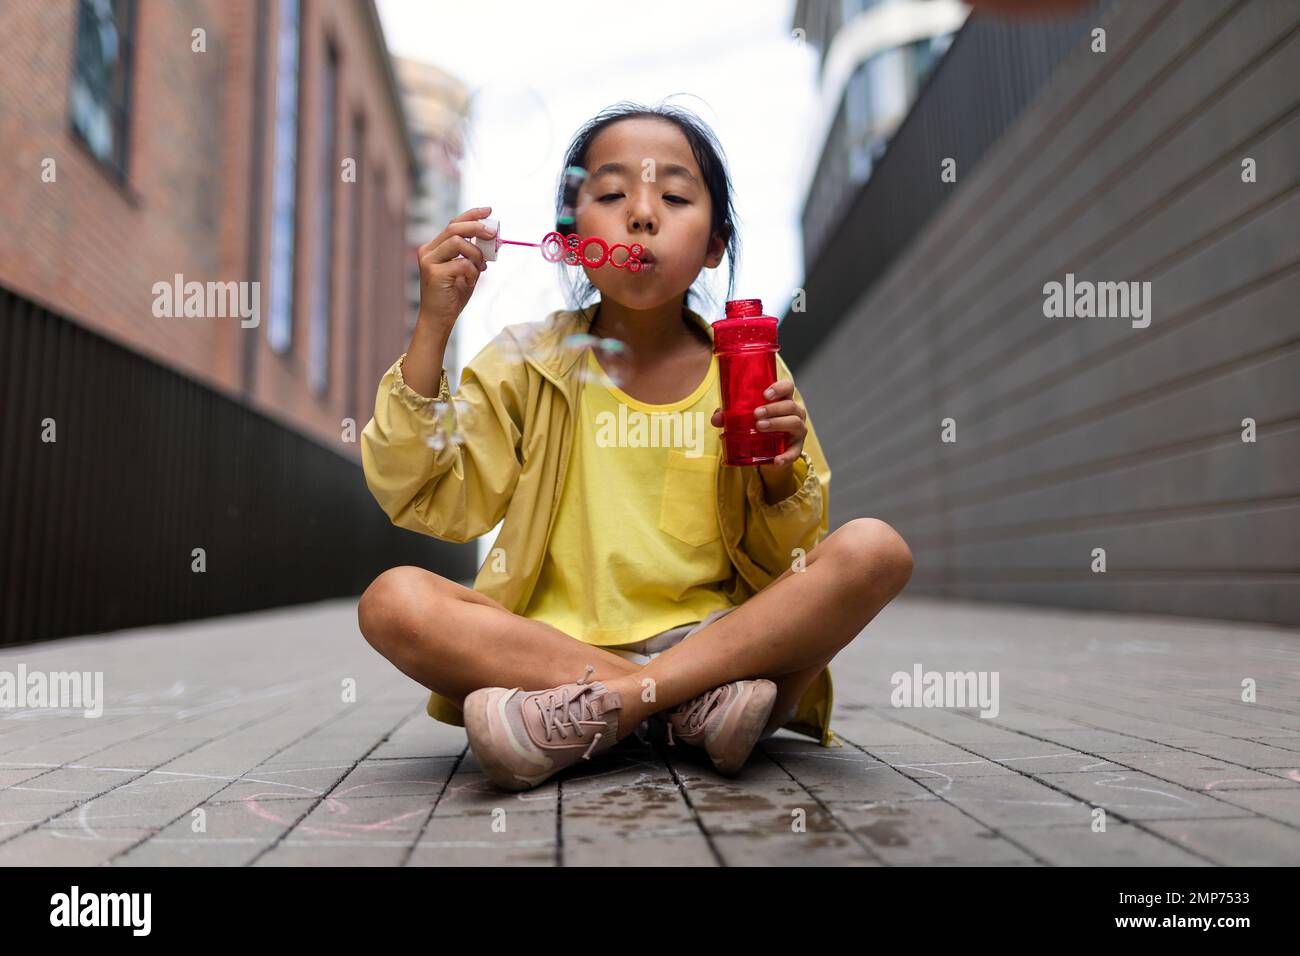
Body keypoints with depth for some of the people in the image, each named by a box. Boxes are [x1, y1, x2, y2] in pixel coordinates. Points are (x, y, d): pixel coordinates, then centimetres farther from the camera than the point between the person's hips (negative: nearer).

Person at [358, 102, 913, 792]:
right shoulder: (530, 361, 5)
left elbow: (783, 564, 8)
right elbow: (422, 499, -3)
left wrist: (779, 477, -13)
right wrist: (432, 328, -10)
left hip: (711, 636, 1)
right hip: (552, 639, 0)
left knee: (875, 549, -20)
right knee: (392, 600, -24)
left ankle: (598, 710, -24)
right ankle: (693, 704, -23)